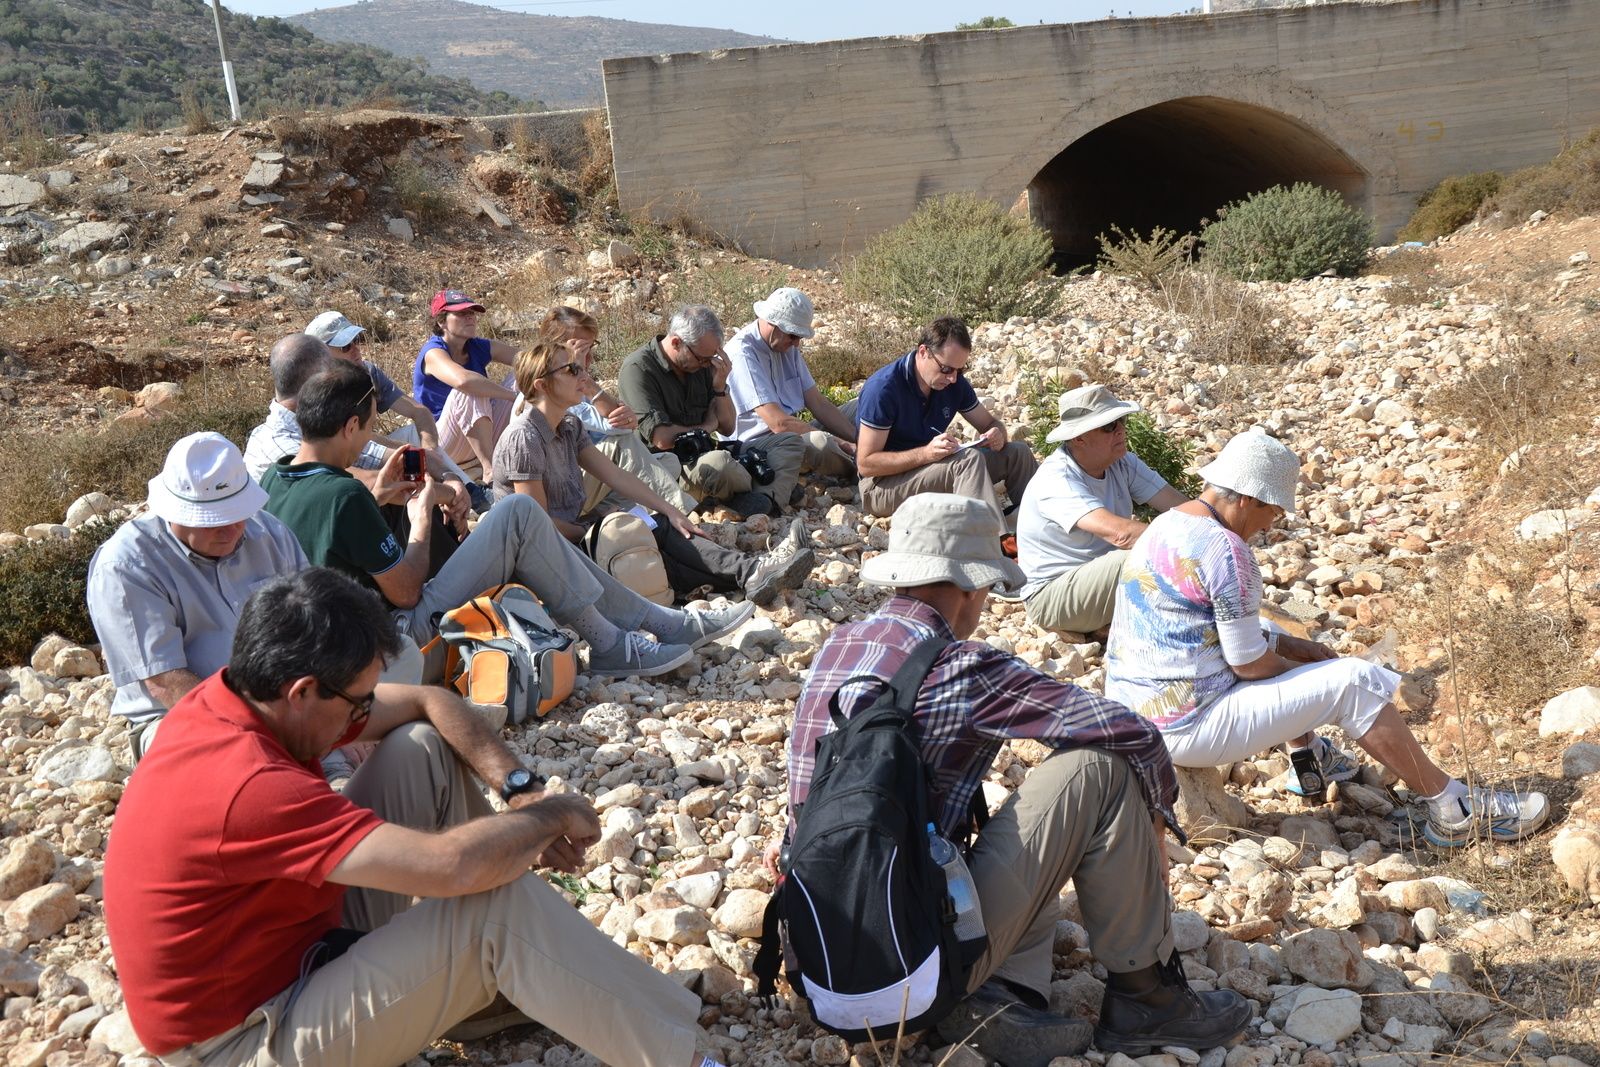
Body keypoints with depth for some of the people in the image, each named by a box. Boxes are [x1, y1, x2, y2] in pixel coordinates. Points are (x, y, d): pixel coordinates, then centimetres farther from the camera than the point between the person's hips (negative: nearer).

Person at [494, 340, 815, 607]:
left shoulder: (569, 425, 9)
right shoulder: (523, 438, -19)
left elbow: (613, 475, 6)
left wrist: (670, 511, -2)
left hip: (576, 531, 8)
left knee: (660, 529, -12)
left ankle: (752, 570, -31)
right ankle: (749, 578, -33)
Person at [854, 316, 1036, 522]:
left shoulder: (954, 382, -1)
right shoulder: (883, 388, -22)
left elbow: (990, 423, 12)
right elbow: (866, 463, -23)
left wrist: (997, 435, -14)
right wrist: (925, 453, -34)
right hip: (882, 485, -8)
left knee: (1018, 453, -3)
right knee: (969, 459, -30)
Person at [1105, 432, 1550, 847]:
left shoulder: (1168, 524, 9)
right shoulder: (1224, 548, -19)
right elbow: (1248, 662, -16)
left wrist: (1293, 647, 15)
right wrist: (1297, 663, 5)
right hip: (1184, 727, -9)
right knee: (1354, 682, -5)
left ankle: (1308, 760, 37)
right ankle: (1454, 810, 4)